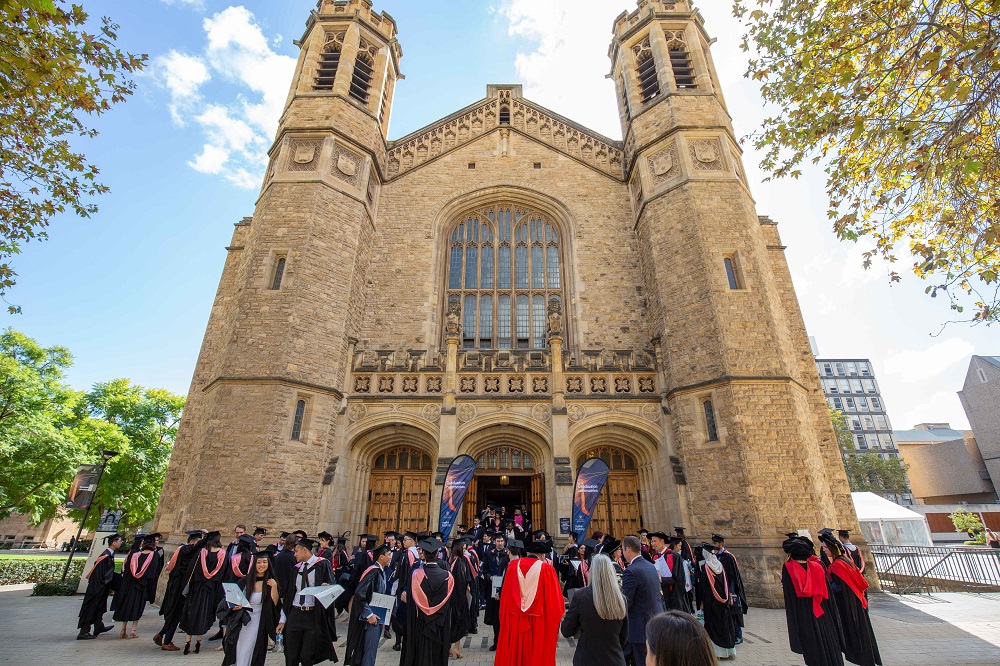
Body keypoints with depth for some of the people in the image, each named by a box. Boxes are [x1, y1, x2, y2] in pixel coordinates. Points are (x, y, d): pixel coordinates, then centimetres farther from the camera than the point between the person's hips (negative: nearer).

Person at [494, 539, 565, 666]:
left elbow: (504, 598, 4)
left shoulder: (513, 566, -3)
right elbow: (554, 603, -9)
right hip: (539, 627, -3)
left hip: (513, 625, 3)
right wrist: (554, 629, 4)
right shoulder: (546, 569, -12)